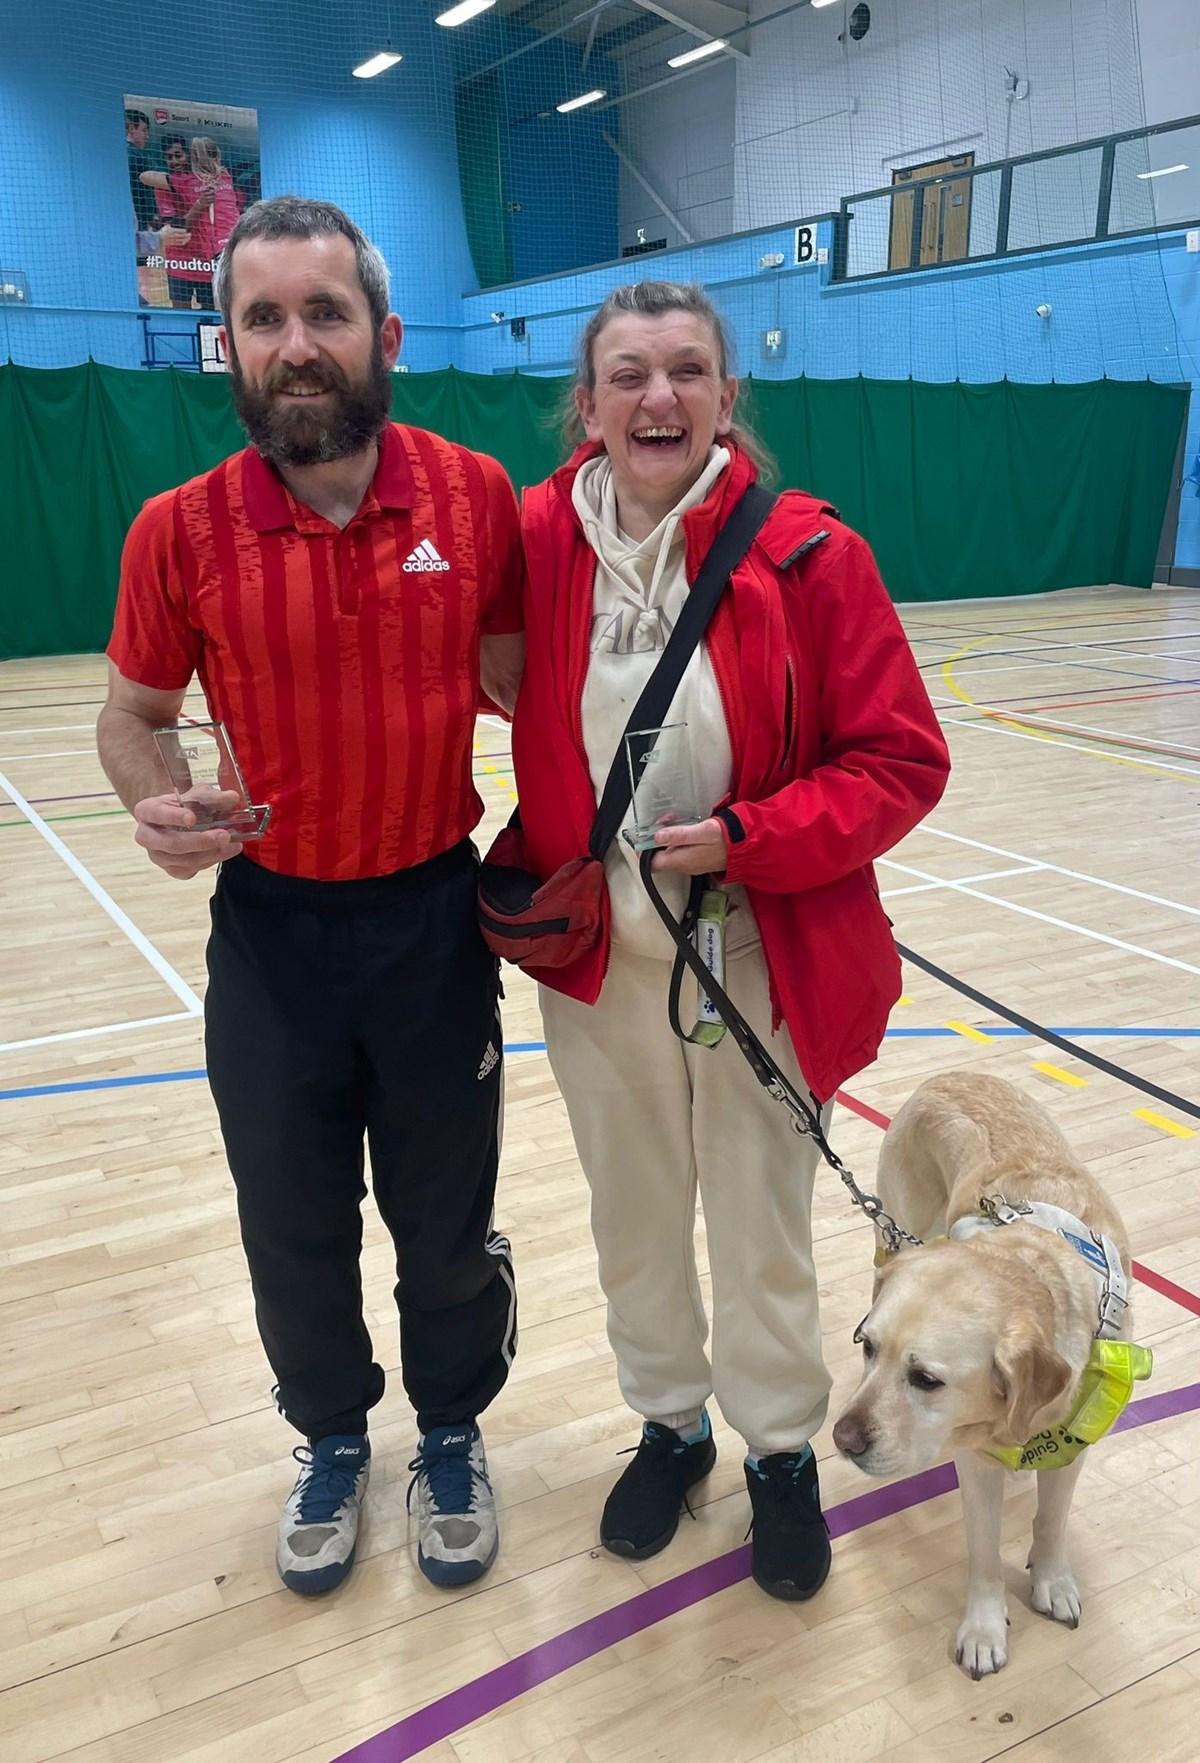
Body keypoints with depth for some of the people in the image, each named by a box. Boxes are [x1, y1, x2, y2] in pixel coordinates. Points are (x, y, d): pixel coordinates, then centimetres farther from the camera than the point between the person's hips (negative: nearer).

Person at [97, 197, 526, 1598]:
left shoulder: (476, 498, -8)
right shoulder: (181, 530, -8)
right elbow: (132, 716, 4)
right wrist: (157, 807, -17)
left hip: (436, 918, 0)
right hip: (268, 929, 1)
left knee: (445, 1221, 15)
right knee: (293, 1229, 16)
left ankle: (451, 1433, 43)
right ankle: (332, 1441, 44)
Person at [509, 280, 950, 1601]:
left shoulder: (808, 553, -13)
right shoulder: (539, 544, -6)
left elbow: (902, 762, -10)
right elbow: (500, 693, 11)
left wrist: (746, 838, -22)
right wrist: (535, 890, 1)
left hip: (769, 968, -2)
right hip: (599, 965, 3)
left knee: (763, 1233, 14)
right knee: (633, 1220, 19)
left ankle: (781, 1453, 41)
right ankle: (670, 1426, 46)